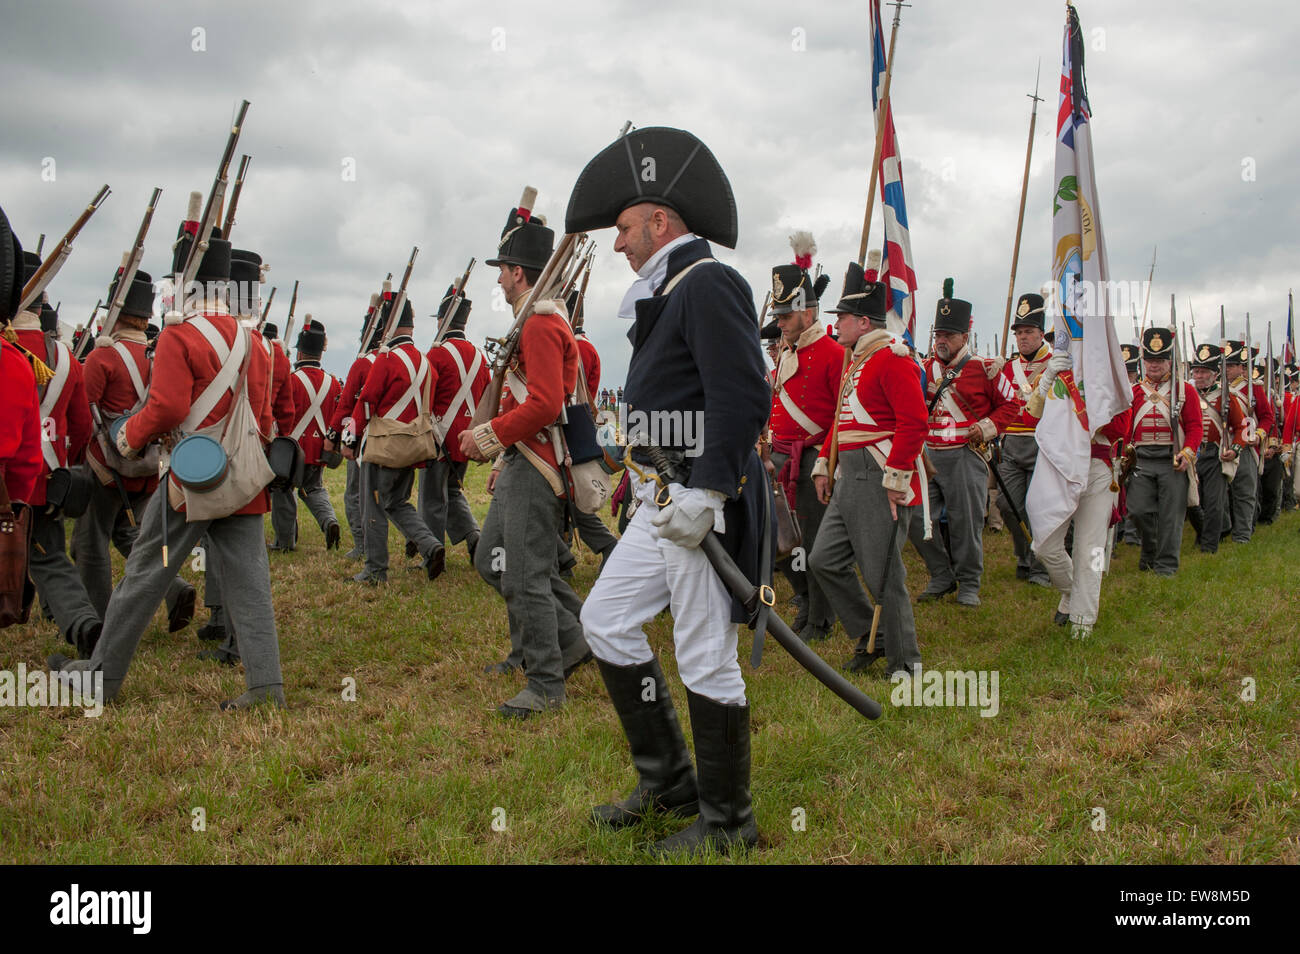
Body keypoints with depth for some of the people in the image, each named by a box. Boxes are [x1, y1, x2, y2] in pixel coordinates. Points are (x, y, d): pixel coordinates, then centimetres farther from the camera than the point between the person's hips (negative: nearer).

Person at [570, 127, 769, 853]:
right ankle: (668, 780, 26)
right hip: (663, 504, 11)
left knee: (707, 661, -2)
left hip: (706, 504, -11)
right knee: (606, 619, 14)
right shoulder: (667, 293, 18)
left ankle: (727, 820, 15)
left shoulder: (711, 285, -14)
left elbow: (745, 399, -23)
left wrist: (705, 492, -25)